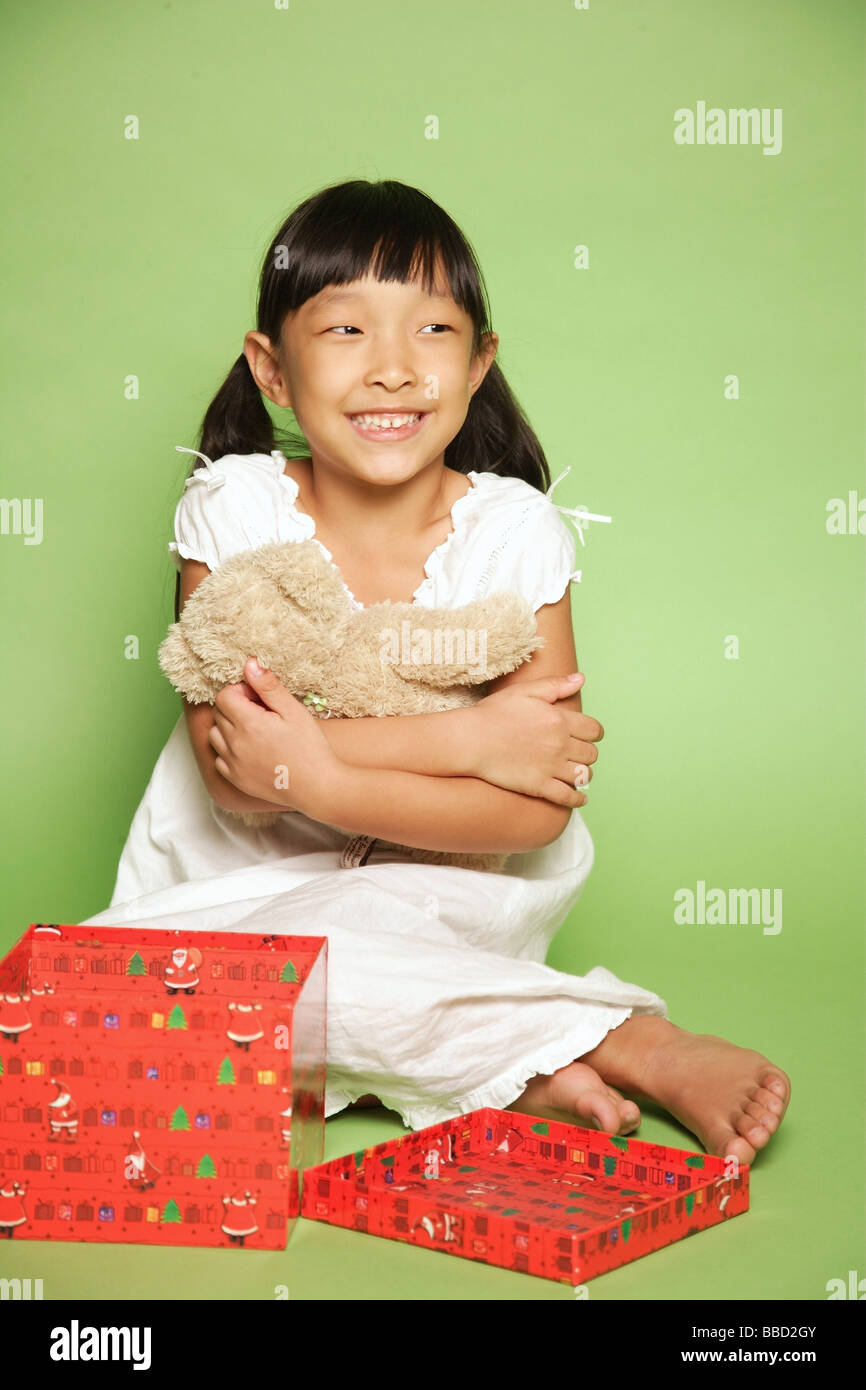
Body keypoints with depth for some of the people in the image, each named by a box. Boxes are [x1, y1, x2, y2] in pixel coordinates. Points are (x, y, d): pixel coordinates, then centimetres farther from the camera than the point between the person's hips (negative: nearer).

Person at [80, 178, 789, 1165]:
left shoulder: (514, 531, -11)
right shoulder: (234, 507, -11)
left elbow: (538, 810, -17)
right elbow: (231, 763, -20)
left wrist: (321, 775, -28)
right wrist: (467, 740, -24)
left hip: (427, 893, -2)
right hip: (236, 886, 3)